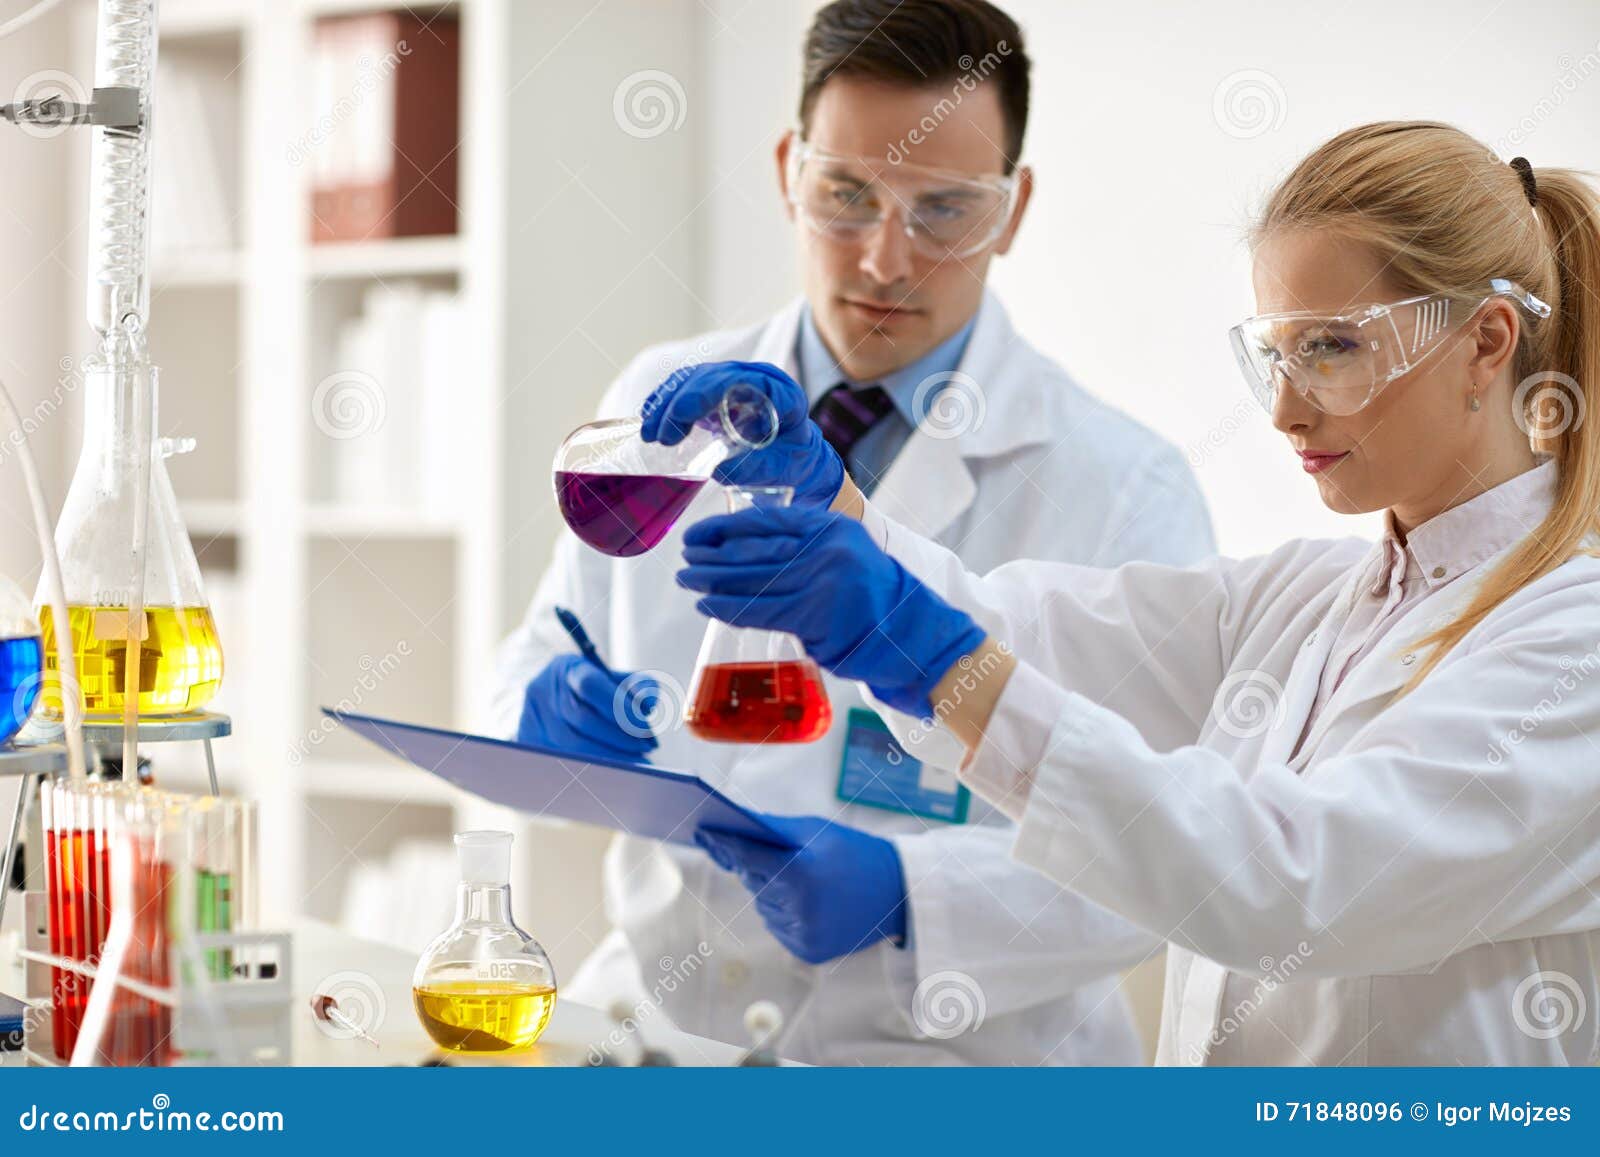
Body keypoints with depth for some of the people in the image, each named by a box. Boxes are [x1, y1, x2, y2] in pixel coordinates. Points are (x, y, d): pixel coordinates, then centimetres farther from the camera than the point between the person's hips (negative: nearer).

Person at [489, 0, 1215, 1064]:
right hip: (663, 1008, 4)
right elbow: (544, 655, 18)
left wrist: (903, 891, -25)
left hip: (954, 1057, -3)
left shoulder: (1125, 485, -3)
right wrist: (551, 708, -7)